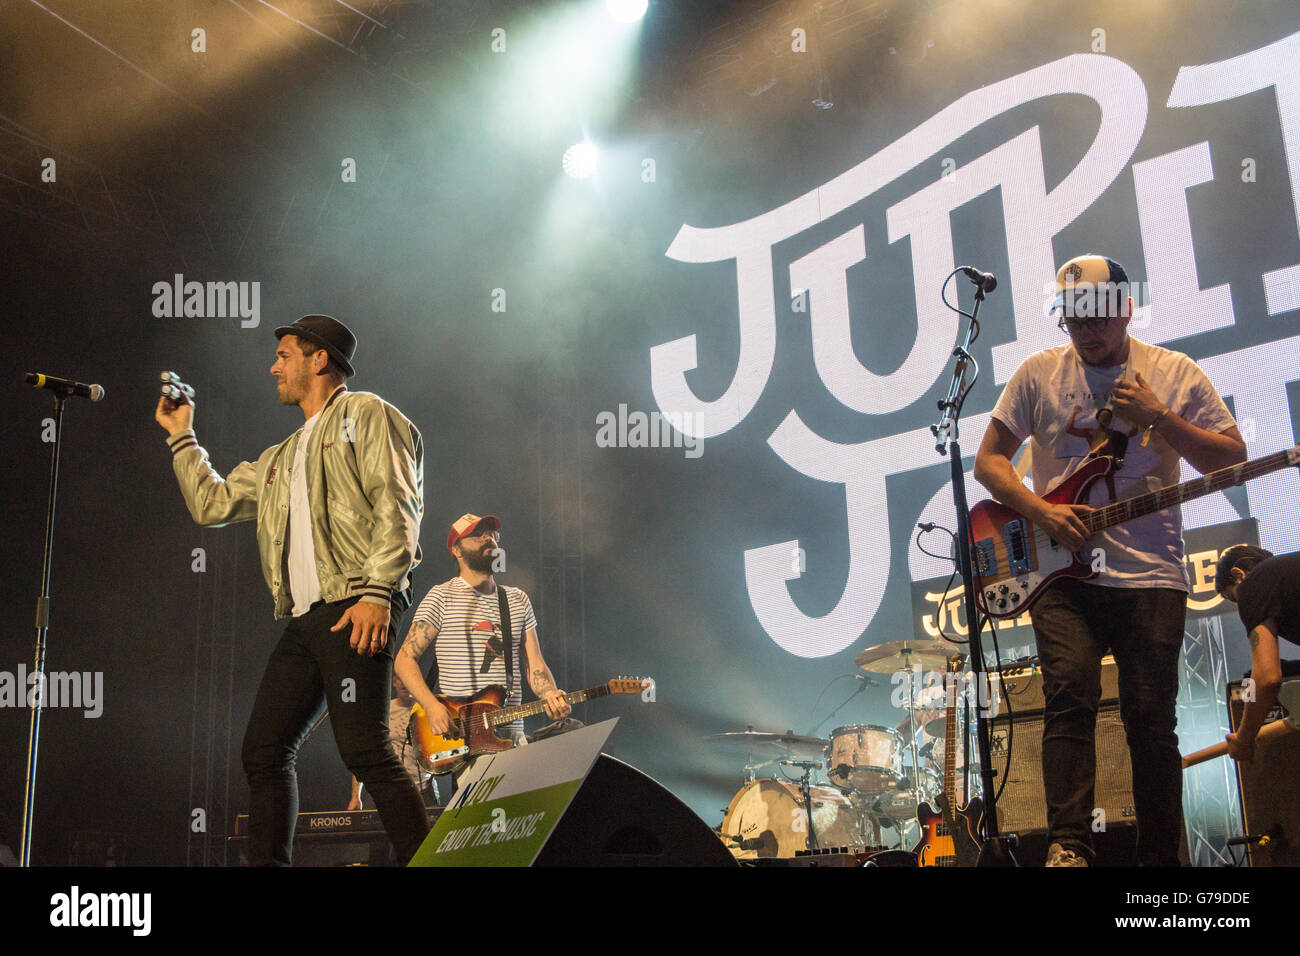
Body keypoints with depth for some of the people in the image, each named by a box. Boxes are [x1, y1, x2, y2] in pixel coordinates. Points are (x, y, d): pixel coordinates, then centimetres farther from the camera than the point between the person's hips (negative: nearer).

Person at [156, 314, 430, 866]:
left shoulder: (364, 415, 4)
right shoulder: (282, 458, 29)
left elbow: (397, 509, -9)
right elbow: (211, 504, 33)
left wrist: (377, 592, -19)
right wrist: (181, 435, 33)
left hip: (353, 612, -8)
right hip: (303, 620, 9)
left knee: (364, 750, -16)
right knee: (263, 752, 6)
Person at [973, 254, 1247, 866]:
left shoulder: (1175, 374, 7)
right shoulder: (1039, 374, 8)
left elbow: (1233, 459, 3)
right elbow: (988, 459, 8)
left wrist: (1158, 418, -10)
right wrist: (1041, 512, -8)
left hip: (1151, 573, 0)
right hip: (1061, 572, 0)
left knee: (1152, 720, 0)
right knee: (1069, 698, -16)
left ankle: (1161, 860, 11)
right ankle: (1068, 849, -18)